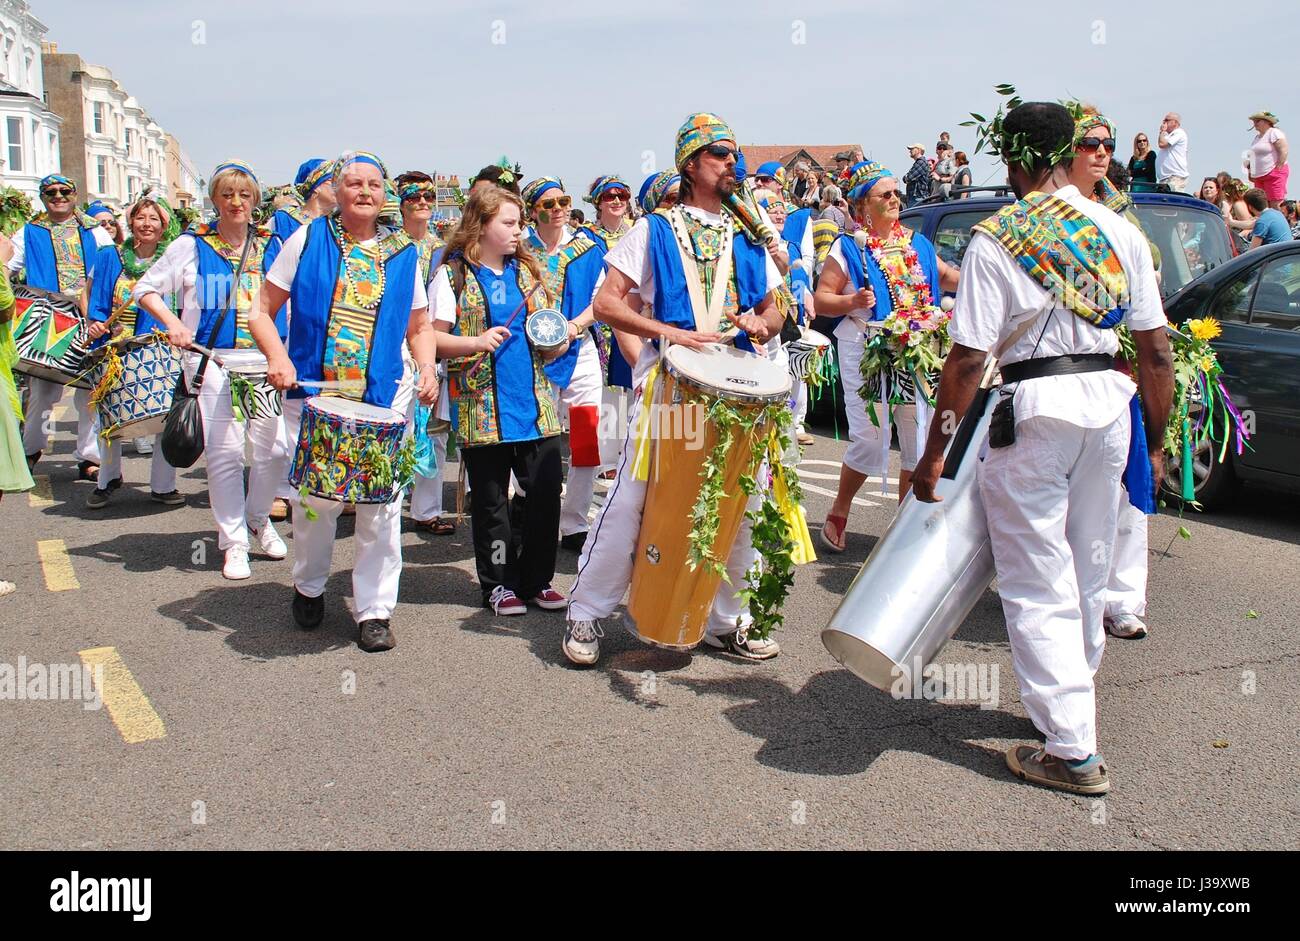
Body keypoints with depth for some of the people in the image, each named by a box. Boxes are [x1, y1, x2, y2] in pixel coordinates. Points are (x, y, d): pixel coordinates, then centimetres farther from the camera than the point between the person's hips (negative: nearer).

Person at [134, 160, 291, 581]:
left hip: (265, 360, 2)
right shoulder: (192, 245, 5)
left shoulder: (272, 246, 12)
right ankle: (234, 542, 10)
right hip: (213, 362, -2)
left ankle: (258, 518, 24)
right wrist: (171, 323, -8)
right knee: (224, 454, -4)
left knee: (277, 447, -4)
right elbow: (146, 288, 10)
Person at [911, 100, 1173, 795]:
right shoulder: (1121, 232, 6)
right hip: (1108, 399, 6)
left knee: (1038, 586, 2)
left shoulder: (994, 240, -8)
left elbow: (966, 360, -12)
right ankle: (1070, 695, 37)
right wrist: (1155, 443, 15)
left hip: (1035, 405, -5)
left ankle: (1072, 750, 4)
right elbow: (1157, 353, 5)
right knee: (1087, 574, 20)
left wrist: (935, 449, -4)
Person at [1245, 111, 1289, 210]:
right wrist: (1251, 172, 18)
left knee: (1275, 205, -13)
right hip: (1259, 176, 9)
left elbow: (1284, 151, -15)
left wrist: (1278, 169, -18)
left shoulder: (1274, 133, -8)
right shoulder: (1258, 136, 20)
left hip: (1274, 174, -9)